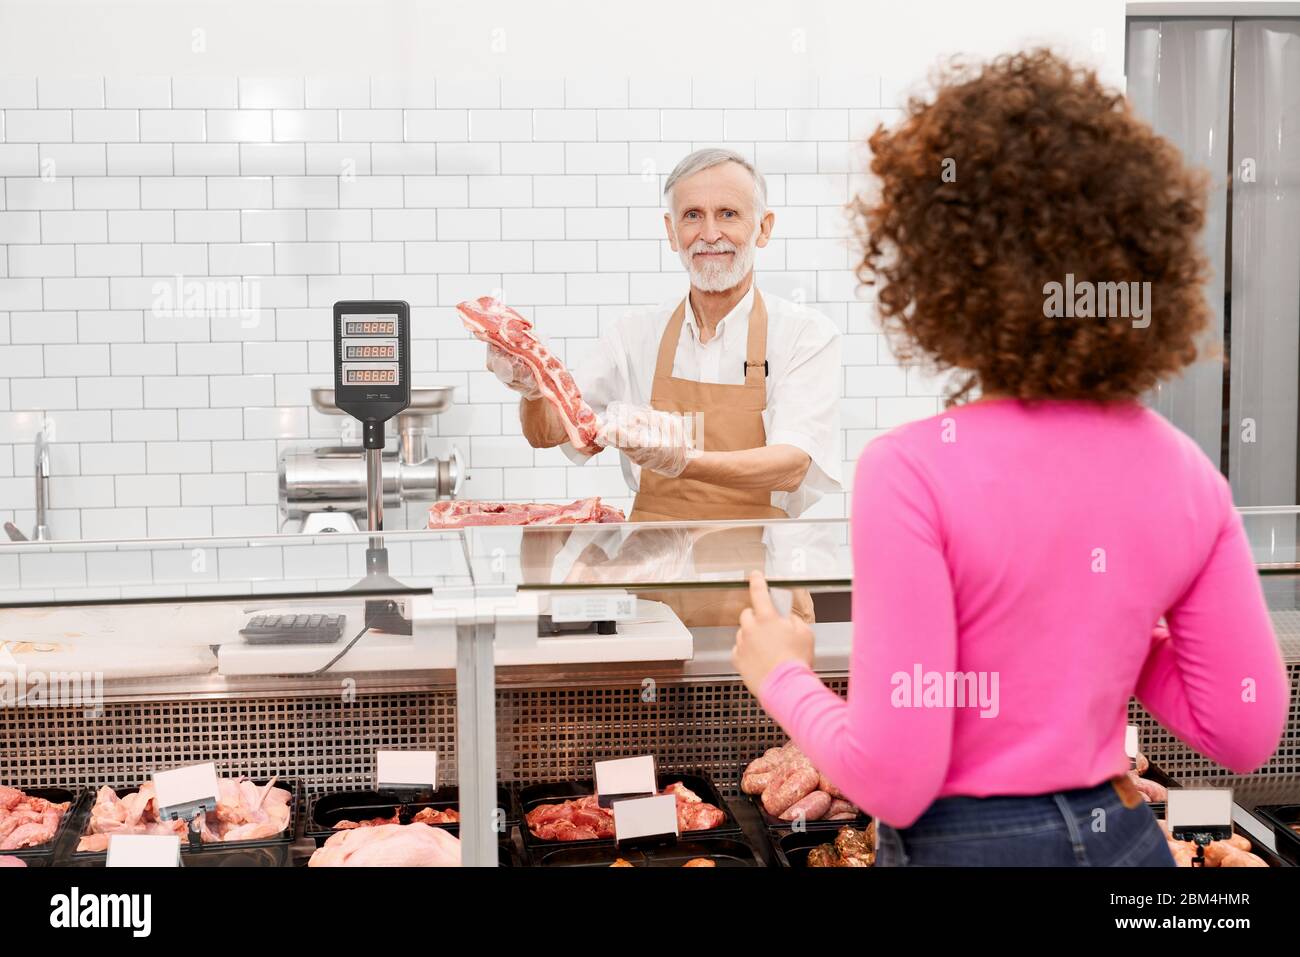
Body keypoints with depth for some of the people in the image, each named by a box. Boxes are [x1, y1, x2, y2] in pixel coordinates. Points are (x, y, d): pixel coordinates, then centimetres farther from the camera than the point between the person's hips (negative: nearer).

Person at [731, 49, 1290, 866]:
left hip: (968, 844, -4)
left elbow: (893, 779, -20)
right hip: (1121, 835, 5)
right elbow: (1246, 732, 1)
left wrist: (784, 676, -4)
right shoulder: (1186, 472, -5)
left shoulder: (915, 473, -21)